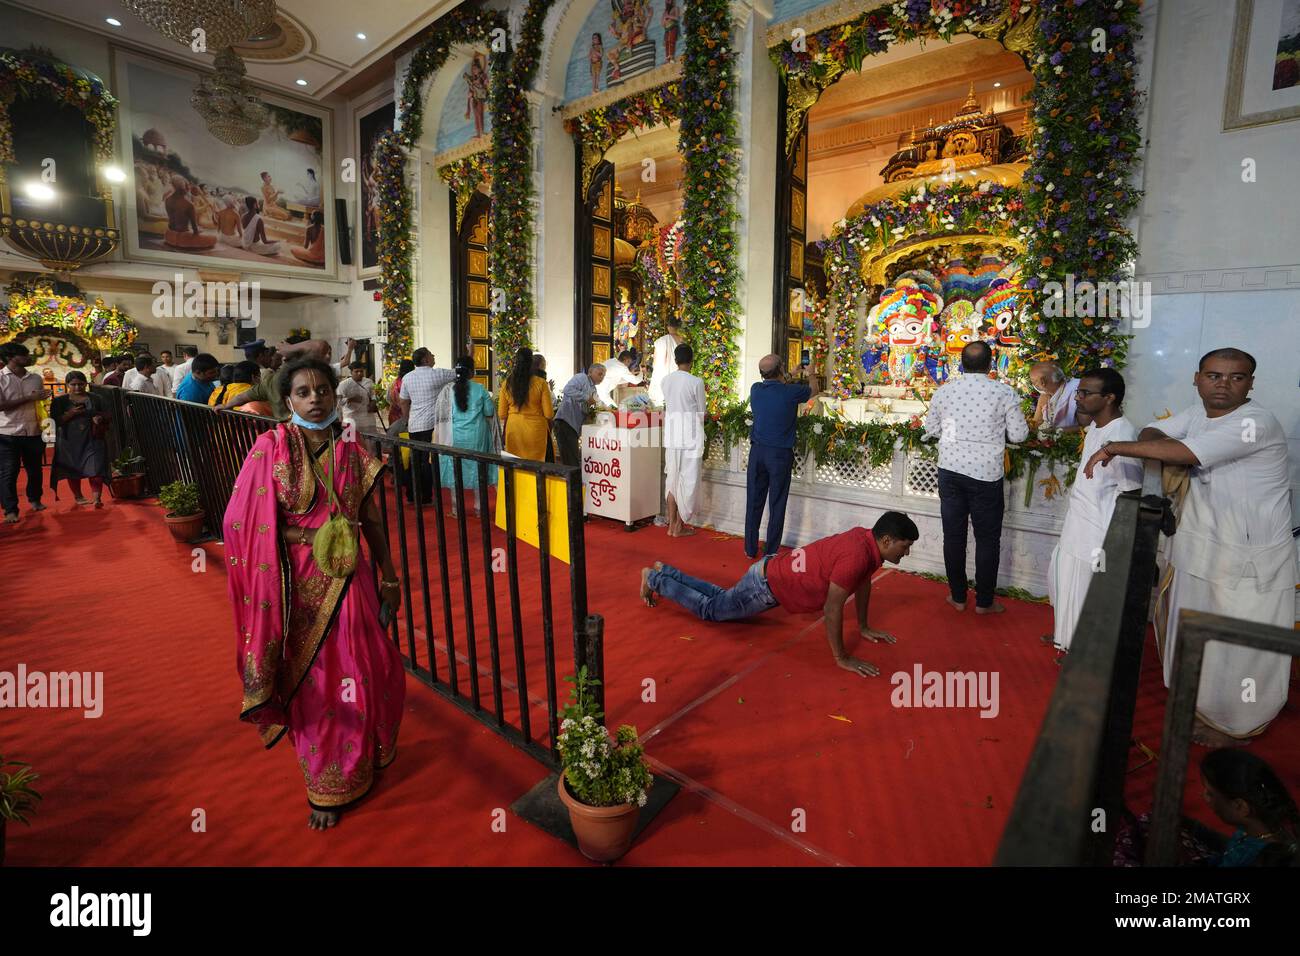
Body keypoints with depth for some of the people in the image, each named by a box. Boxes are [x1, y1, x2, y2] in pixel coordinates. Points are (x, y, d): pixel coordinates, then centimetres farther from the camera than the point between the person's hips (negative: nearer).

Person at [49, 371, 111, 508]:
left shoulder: (96, 399, 6)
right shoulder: (59, 401, 3)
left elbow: (109, 417, 8)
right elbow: (55, 421, -4)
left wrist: (101, 418, -14)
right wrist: (70, 414, -18)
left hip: (92, 440, -1)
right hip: (70, 441, 1)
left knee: (95, 469, -9)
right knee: (73, 470, 10)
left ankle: (97, 498, -9)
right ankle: (78, 496, 23)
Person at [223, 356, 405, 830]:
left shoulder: (352, 453, 2)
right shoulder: (271, 446, -5)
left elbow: (371, 522, 5)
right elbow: (242, 520, -7)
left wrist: (389, 578, 6)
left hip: (347, 578, 2)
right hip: (297, 582, -2)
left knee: (358, 673, 11)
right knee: (311, 680, 10)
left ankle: (363, 754, 40)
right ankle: (328, 786, 30)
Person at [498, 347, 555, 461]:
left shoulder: (507, 384, -2)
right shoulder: (540, 383, -10)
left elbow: (501, 414, 2)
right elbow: (549, 414, -8)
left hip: (513, 430, 3)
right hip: (536, 430, -2)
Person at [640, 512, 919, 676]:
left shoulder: (866, 539, -5)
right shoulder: (857, 556, -34)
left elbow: (863, 583, 13)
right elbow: (832, 609, -31)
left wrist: (863, 628, 18)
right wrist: (841, 658, -23)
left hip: (776, 571, 9)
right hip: (768, 585, -9)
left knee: (721, 597, 28)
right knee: (709, 610, 12)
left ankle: (665, 572, 42)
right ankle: (654, 579, 26)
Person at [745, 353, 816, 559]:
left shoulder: (755, 389, -1)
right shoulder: (791, 392, -11)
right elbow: (813, 390, 12)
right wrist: (811, 374, 32)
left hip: (757, 451, 4)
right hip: (780, 454, -3)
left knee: (754, 501, 9)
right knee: (776, 505, 5)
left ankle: (750, 549, 16)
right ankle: (771, 552, 11)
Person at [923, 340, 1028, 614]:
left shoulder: (943, 391, -1)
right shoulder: (1003, 392, -8)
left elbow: (930, 430, 9)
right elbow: (1019, 434, -3)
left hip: (950, 469, 3)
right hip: (986, 473, -2)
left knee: (953, 535, 11)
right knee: (987, 539, 10)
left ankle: (958, 597, 21)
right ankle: (984, 602, 19)